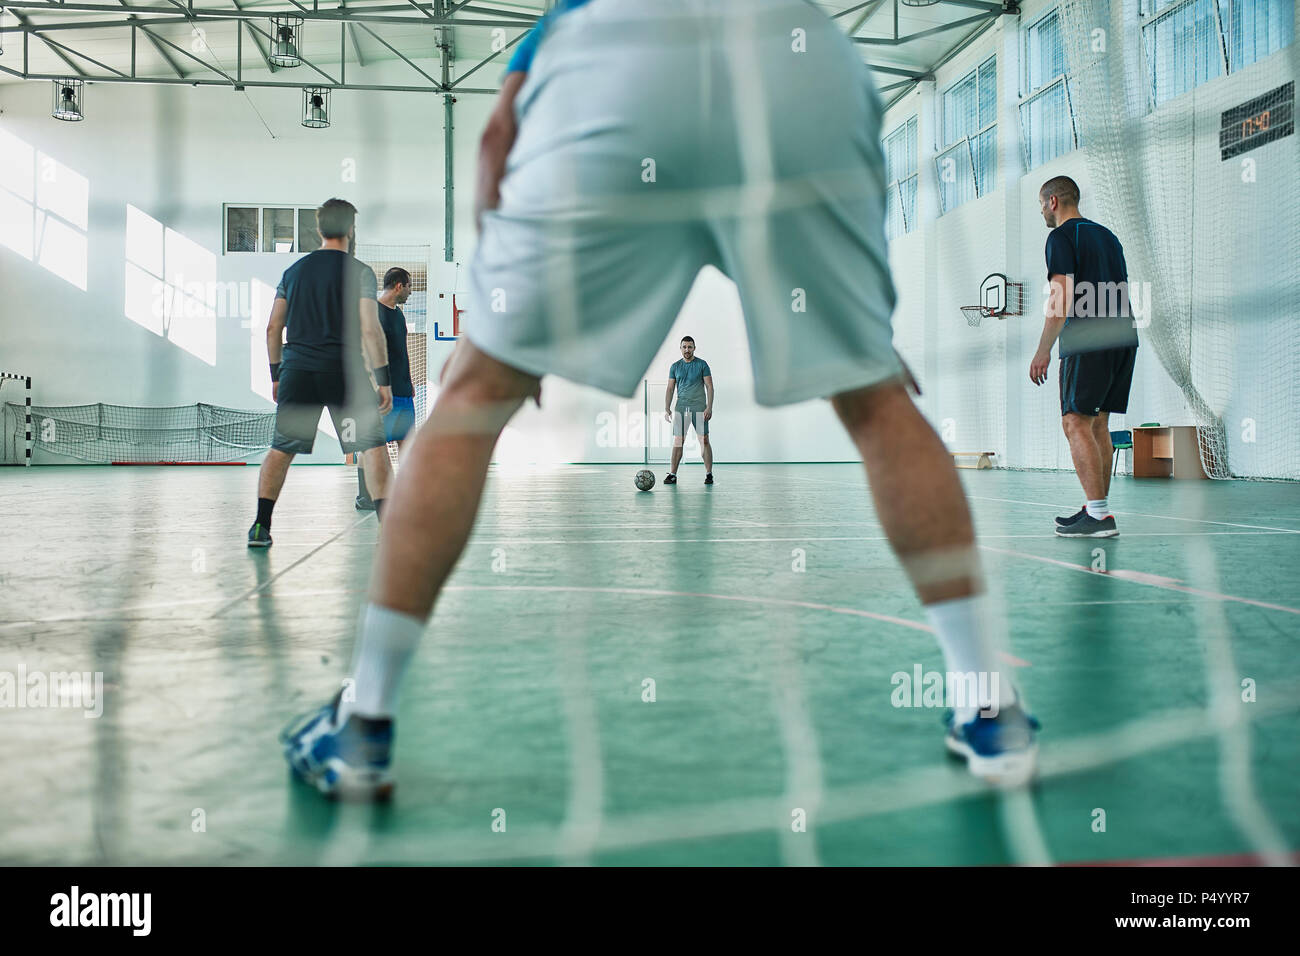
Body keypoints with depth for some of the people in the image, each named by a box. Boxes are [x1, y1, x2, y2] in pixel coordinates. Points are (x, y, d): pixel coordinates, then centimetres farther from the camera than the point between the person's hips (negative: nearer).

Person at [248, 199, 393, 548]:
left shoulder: (293, 270, 13)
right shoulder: (359, 272, -1)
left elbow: (274, 327, 13)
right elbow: (370, 330, -9)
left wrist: (276, 375, 21)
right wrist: (384, 380, -6)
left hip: (296, 368, 4)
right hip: (343, 369, -4)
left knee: (281, 449, 11)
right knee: (373, 446, 2)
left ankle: (260, 526, 7)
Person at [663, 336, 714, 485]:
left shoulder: (702, 364, 3)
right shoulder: (675, 366, 10)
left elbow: (709, 387, 0)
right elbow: (670, 389, 11)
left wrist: (709, 407, -10)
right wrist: (667, 408, 1)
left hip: (699, 407, -2)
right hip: (681, 408, 2)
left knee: (704, 440, -4)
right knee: (677, 441, 0)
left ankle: (709, 474, 2)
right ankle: (672, 475, 3)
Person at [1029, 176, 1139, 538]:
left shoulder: (1061, 237, -3)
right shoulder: (1106, 235, 22)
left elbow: (1061, 297, -13)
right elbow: (1122, 293, 23)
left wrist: (1043, 351, -13)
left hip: (1087, 342, -8)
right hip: (1124, 337, 9)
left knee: (1076, 423, -8)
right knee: (1098, 424, 12)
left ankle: (1099, 515, -14)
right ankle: (1097, 508, 14)